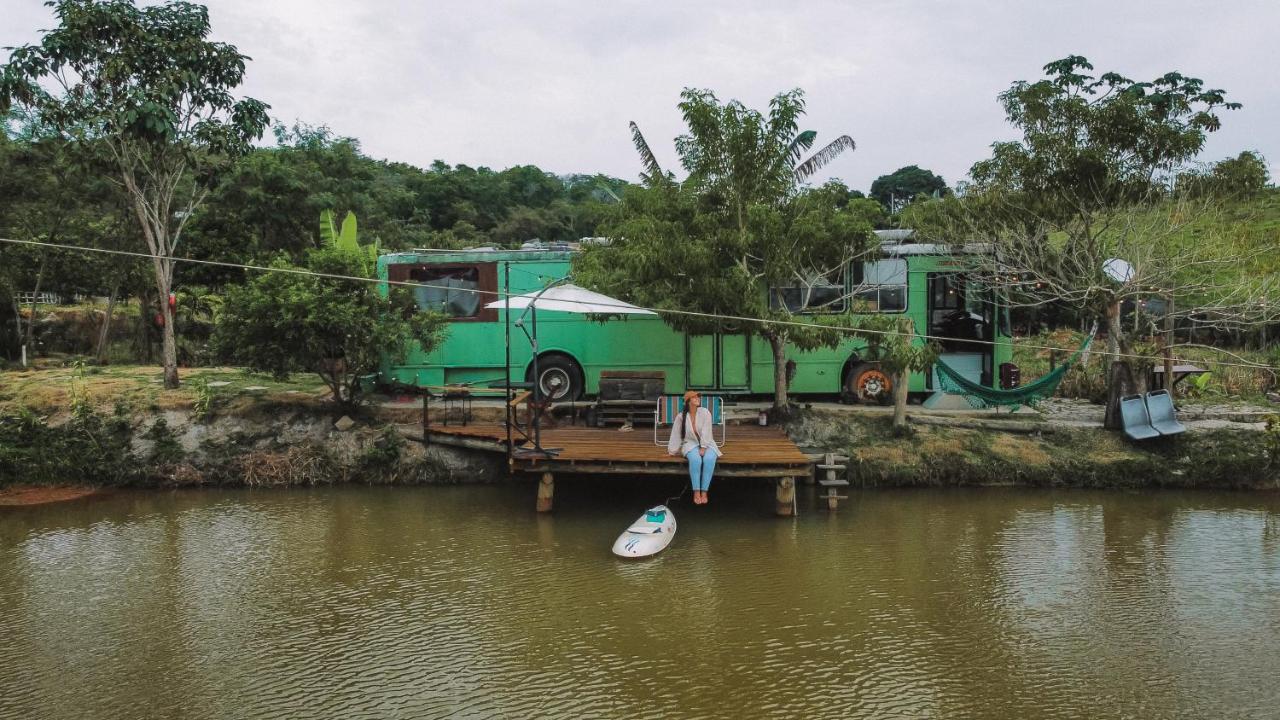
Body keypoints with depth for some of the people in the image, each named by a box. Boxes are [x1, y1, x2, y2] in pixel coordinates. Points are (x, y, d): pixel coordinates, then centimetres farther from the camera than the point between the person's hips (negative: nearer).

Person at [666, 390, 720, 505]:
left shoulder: (705, 412, -8)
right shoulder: (681, 416, -4)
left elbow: (706, 431, -13)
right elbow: (676, 435, 3)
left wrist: (703, 448, -20)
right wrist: (671, 451, 3)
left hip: (706, 444, 0)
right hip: (691, 444, 0)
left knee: (709, 459, -33)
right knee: (695, 459, -35)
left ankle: (704, 491, -29)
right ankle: (696, 492, -30)